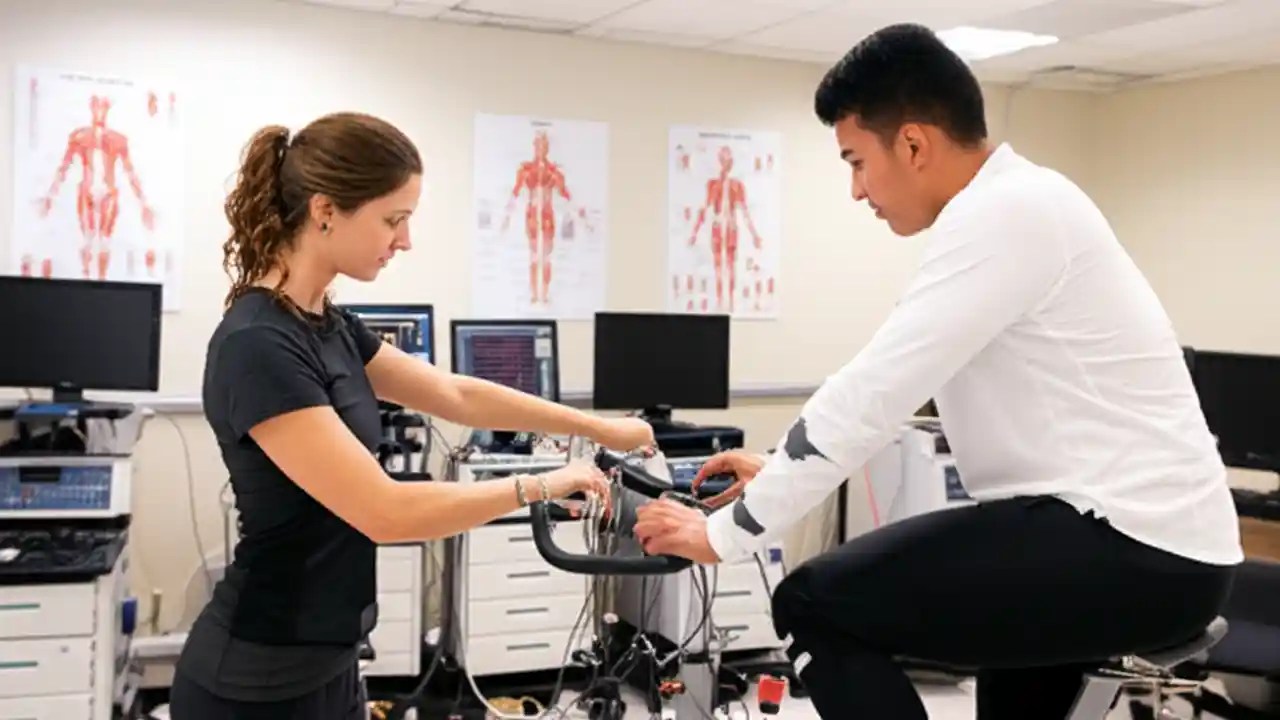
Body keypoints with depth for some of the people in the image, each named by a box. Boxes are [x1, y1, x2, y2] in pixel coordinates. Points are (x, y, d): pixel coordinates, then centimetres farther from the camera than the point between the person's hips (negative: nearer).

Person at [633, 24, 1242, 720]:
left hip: (1135, 544, -11)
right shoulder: (1008, 206, 16)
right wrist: (780, 468, 25)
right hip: (1151, 537, 11)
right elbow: (889, 387, 23)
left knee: (815, 606, -12)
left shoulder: (1001, 211, -16)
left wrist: (723, 532, -12)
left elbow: (872, 394, -20)